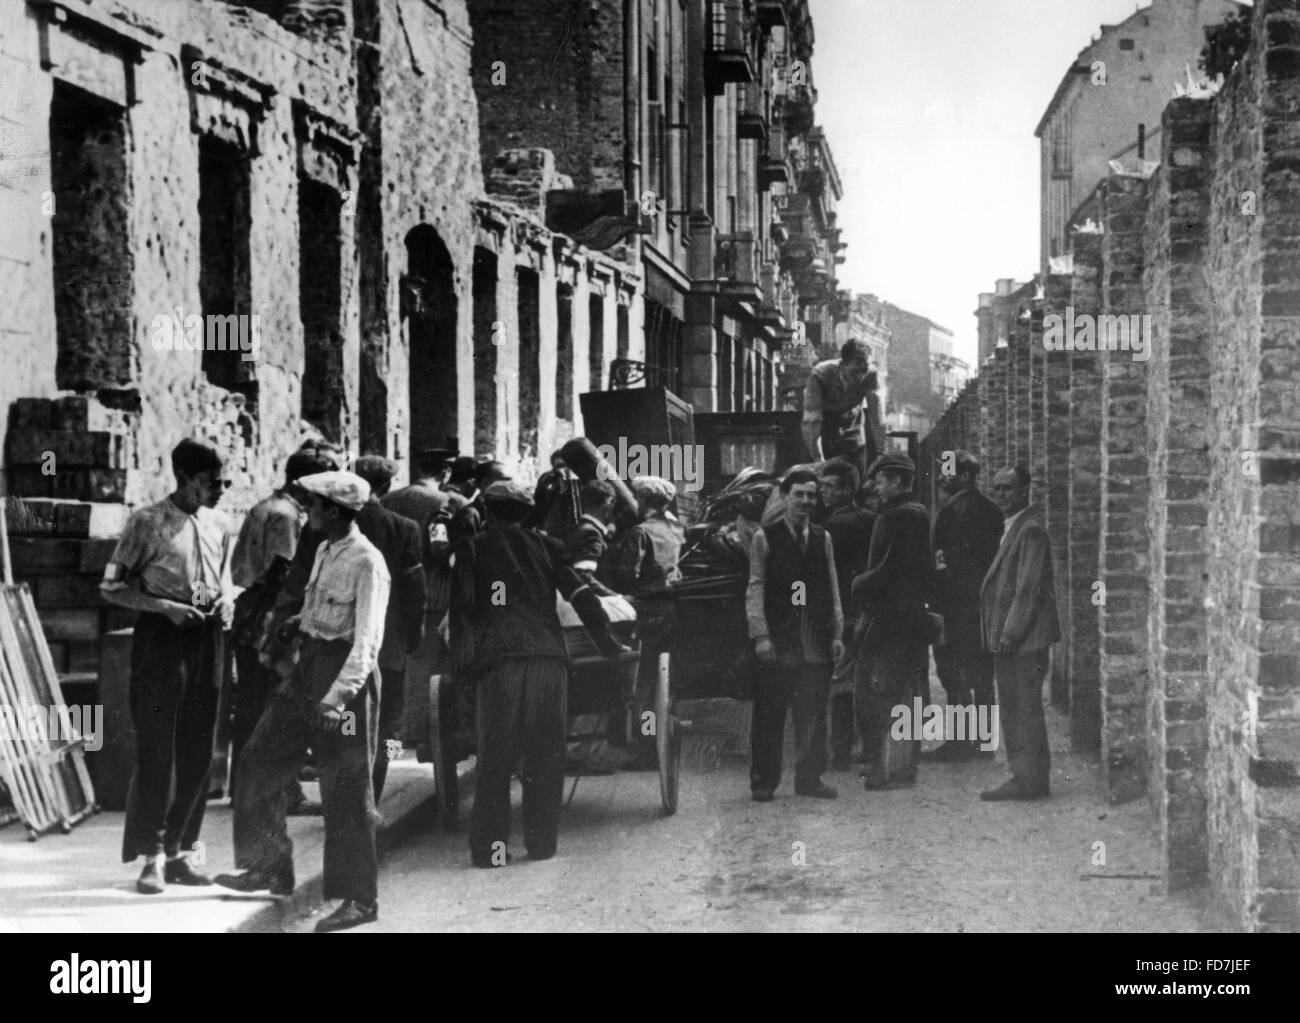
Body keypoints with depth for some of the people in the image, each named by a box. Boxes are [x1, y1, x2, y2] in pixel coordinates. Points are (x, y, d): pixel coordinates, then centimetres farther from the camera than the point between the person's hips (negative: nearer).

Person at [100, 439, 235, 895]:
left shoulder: (220, 525, 10)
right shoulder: (147, 522, -6)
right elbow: (111, 586, -5)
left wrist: (226, 602, 0)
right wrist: (165, 606, -16)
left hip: (205, 640, 6)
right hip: (161, 637, -6)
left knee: (198, 752, 7)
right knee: (157, 750, -6)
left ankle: (178, 850, 18)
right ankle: (152, 857, 1)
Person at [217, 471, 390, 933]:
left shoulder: (366, 563, -18)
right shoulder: (325, 552, 9)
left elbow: (366, 638, -25)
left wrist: (339, 693, -34)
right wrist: (301, 621, 3)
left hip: (345, 673, -9)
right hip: (308, 668, 9)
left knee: (345, 789, -2)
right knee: (260, 761, 13)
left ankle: (360, 898, 10)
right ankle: (270, 869, 25)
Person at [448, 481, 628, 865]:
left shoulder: (472, 549, 13)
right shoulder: (545, 546, 18)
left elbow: (463, 607, 3)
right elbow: (581, 595, 13)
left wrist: (462, 661, 1)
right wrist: (608, 644, 16)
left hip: (496, 659, -1)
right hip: (548, 657, 1)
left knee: (495, 756, 2)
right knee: (545, 754, 10)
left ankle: (491, 846, -3)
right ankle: (542, 841, 12)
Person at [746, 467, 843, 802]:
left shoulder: (823, 539, 13)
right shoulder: (765, 538, 2)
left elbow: (833, 589, 13)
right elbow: (755, 589, -1)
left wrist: (837, 633, 5)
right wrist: (761, 635, -9)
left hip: (817, 642, 3)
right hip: (778, 641, -3)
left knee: (813, 714, 5)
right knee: (769, 714, -1)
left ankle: (809, 777, 14)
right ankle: (764, 782, 7)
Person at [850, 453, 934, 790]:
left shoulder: (896, 516, -15)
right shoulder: (920, 514, 14)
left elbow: (890, 569, -20)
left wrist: (858, 586, -7)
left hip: (887, 615, -10)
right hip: (916, 613, 10)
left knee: (872, 693, -7)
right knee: (909, 692, 12)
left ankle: (877, 766, -10)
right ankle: (909, 763, 17)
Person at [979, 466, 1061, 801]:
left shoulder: (1031, 530, -14)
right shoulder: (1014, 528, 17)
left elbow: (1028, 588, -19)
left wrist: (1010, 634, -20)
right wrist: (1001, 635, 16)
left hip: (1025, 639, -10)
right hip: (1010, 638, 10)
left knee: (1024, 708, -6)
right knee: (1012, 708, 13)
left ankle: (1029, 780, -1)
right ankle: (1027, 777, 19)